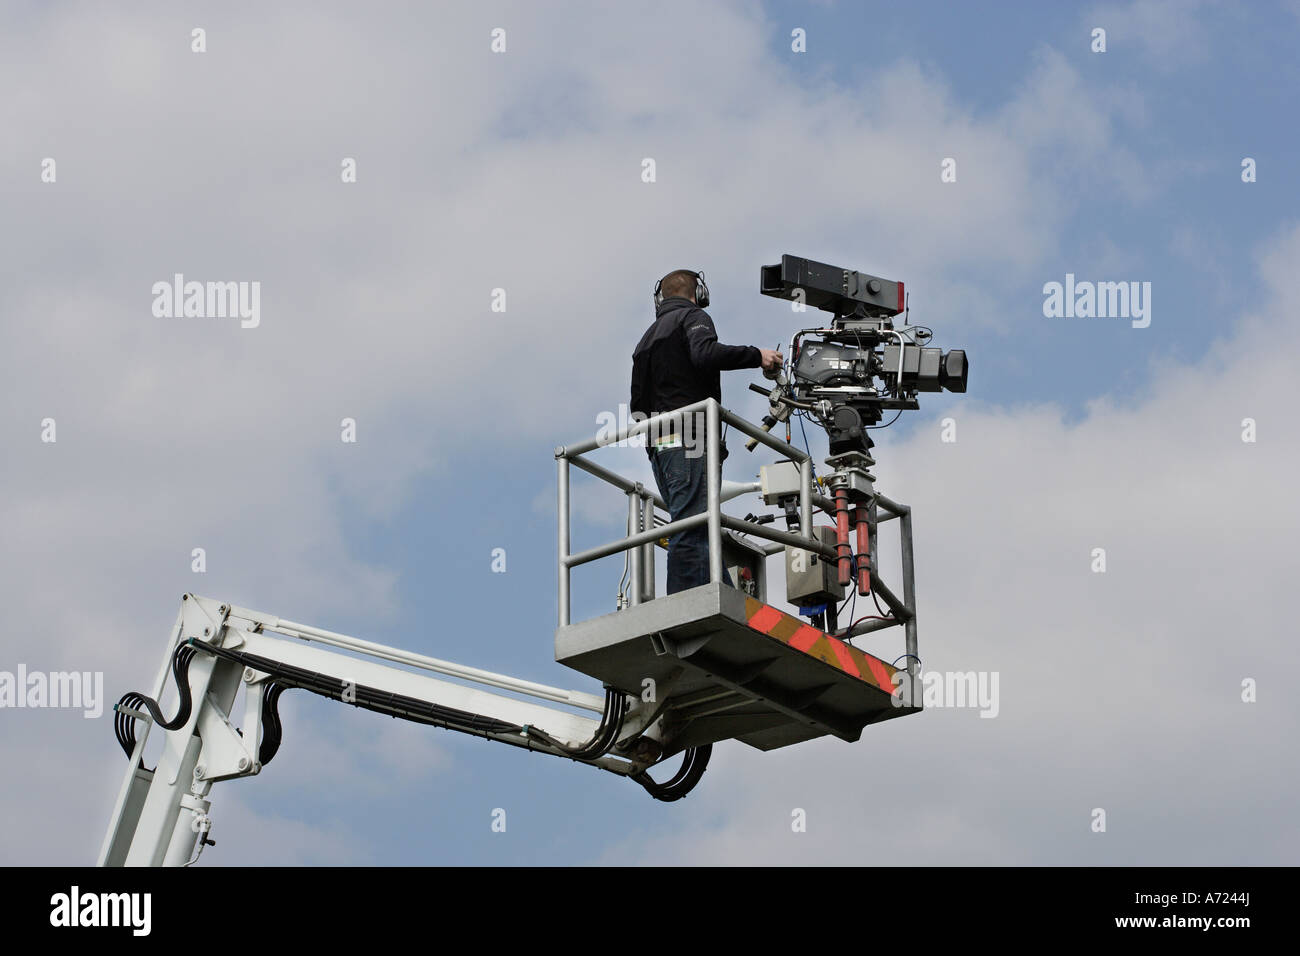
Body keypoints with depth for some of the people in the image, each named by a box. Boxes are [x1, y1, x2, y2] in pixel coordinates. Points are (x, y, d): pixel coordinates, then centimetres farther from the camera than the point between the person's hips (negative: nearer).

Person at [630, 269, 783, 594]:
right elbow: (705, 354, -17)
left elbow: (638, 404, 26)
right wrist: (756, 356, -11)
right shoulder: (693, 317, 5)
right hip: (690, 443, -8)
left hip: (658, 445, 8)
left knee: (695, 531, 5)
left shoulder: (646, 339, 29)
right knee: (693, 533, -15)